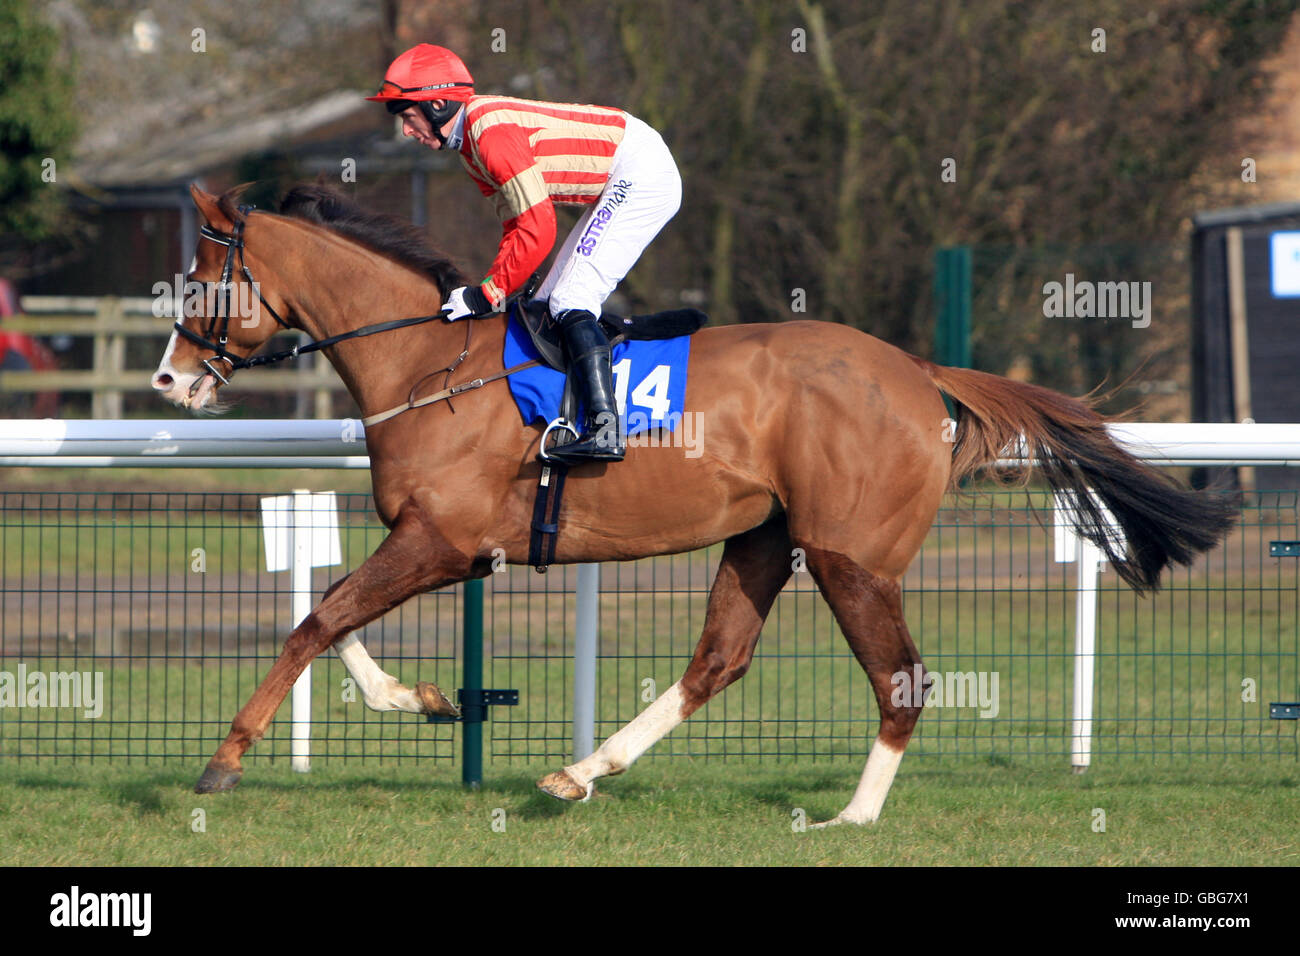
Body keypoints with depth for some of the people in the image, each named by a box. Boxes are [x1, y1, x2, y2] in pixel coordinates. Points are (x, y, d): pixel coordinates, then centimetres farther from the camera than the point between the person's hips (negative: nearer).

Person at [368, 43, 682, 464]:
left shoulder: (492, 129, -22)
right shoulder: (470, 145, 10)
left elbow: (537, 232, -25)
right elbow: (516, 226, 14)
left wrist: (488, 294, -18)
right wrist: (497, 290, 1)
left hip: (642, 173, -11)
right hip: (622, 181, 11)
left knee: (570, 301, -19)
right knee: (548, 307, 9)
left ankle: (605, 428, -27)